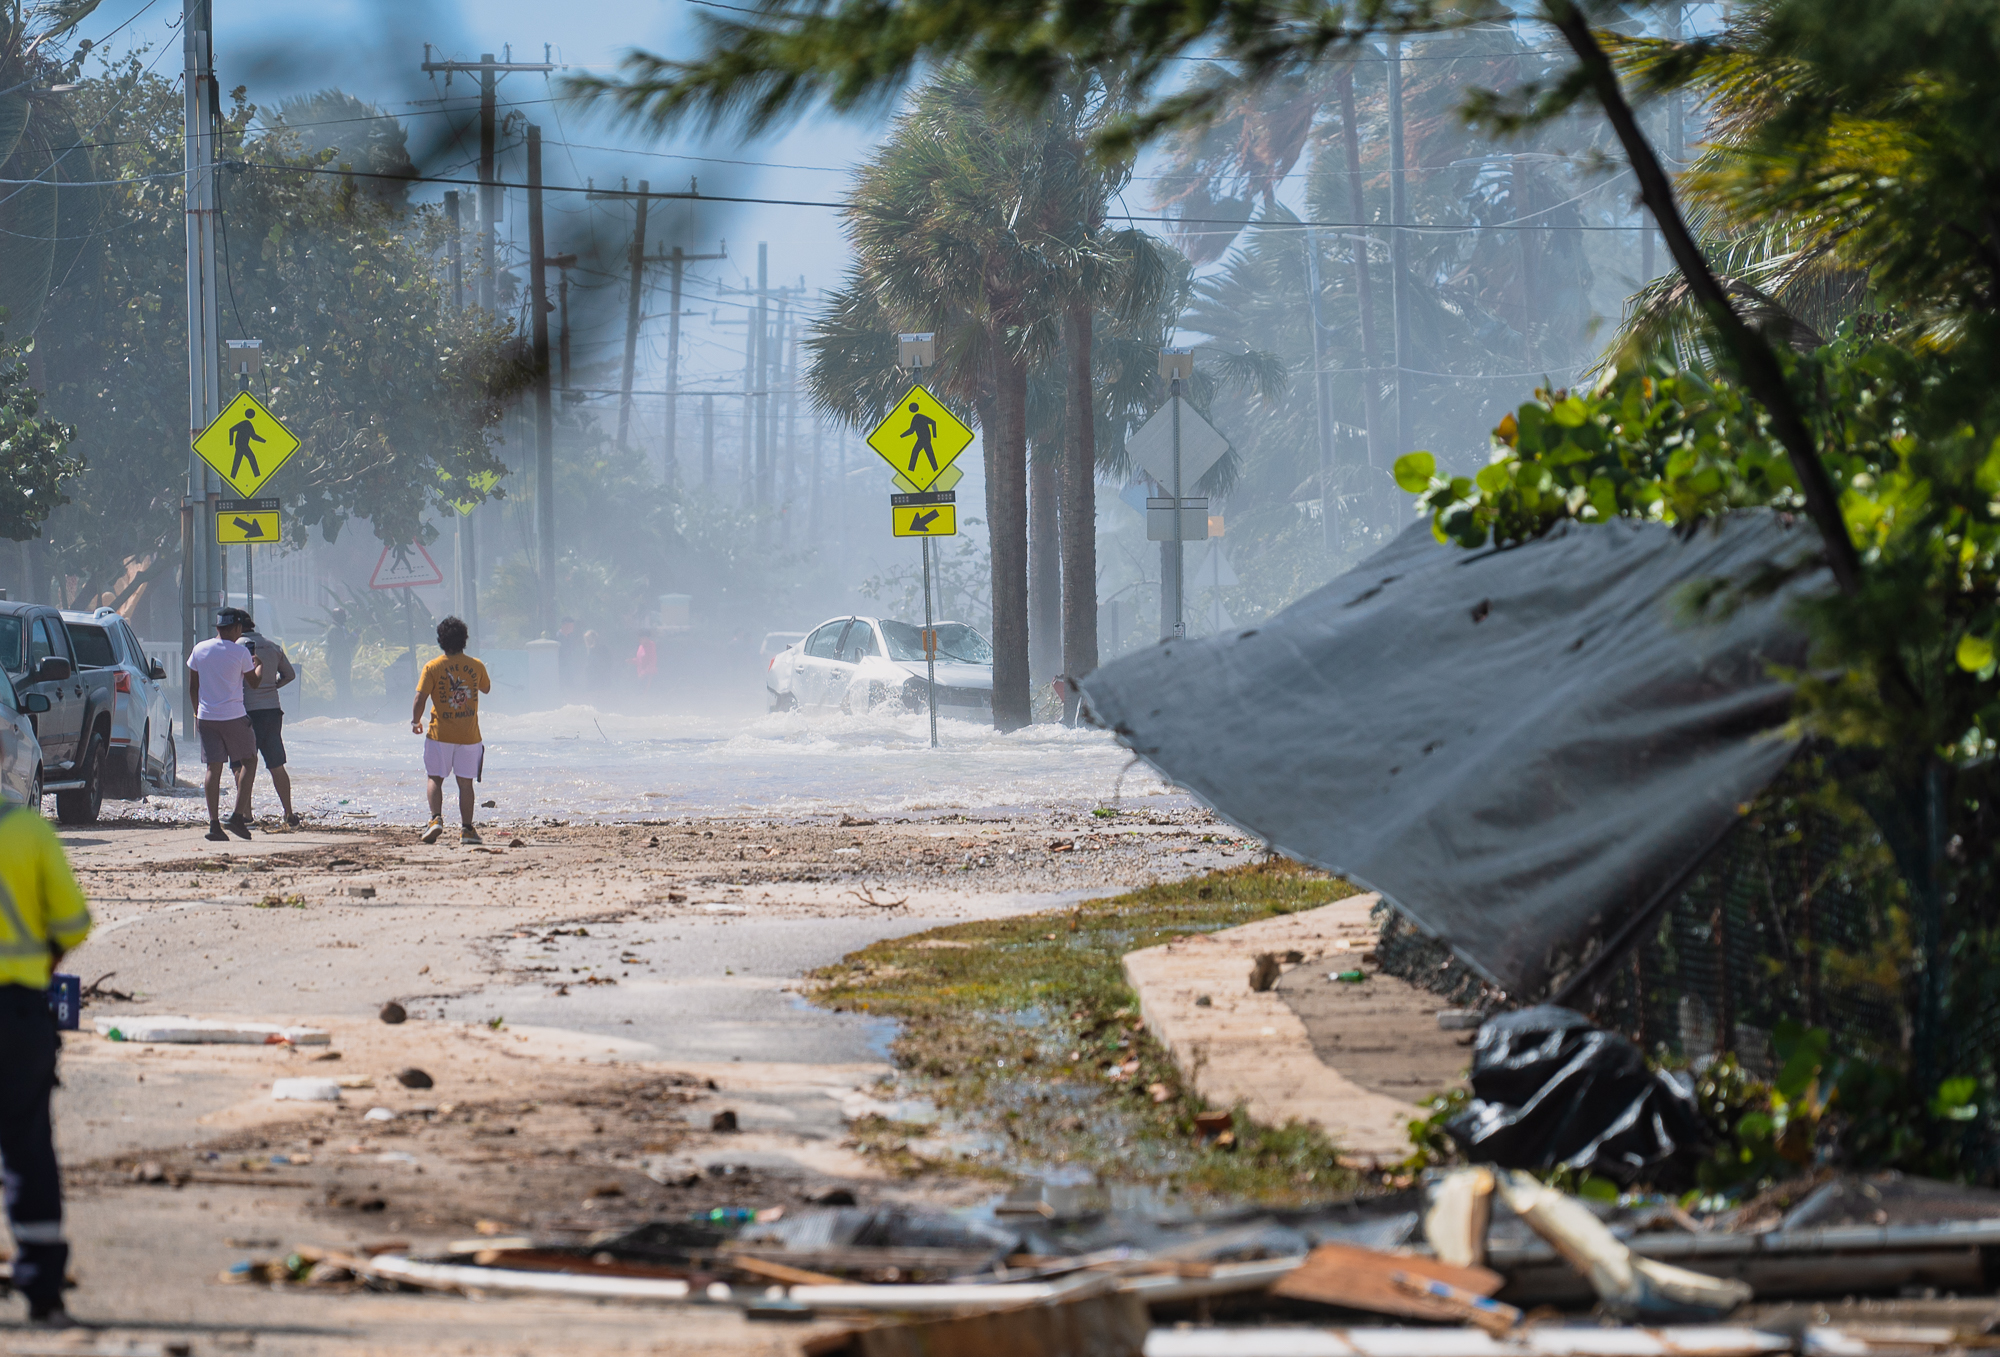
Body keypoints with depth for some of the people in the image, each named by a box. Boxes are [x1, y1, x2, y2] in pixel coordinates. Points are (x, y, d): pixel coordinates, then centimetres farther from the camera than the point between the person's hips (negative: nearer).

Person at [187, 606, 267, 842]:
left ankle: (214, 824, -3)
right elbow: (254, 682, 6)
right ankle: (239, 816, 1)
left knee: (214, 769, 5)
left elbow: (192, 687, 10)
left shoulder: (200, 650, 4)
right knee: (249, 761, 12)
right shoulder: (240, 652, -8)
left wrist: (197, 712, 22)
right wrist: (259, 665, 27)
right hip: (233, 716, -4)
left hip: (206, 717, 4)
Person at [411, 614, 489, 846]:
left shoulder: (432, 668, -7)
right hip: (469, 735, 2)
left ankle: (436, 819, -10)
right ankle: (466, 829, 6)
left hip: (440, 732, -2)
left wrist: (415, 722, 6)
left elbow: (420, 699, -10)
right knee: (465, 783, 7)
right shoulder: (476, 666, -1)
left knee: (435, 779, 9)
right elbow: (487, 688, 18)